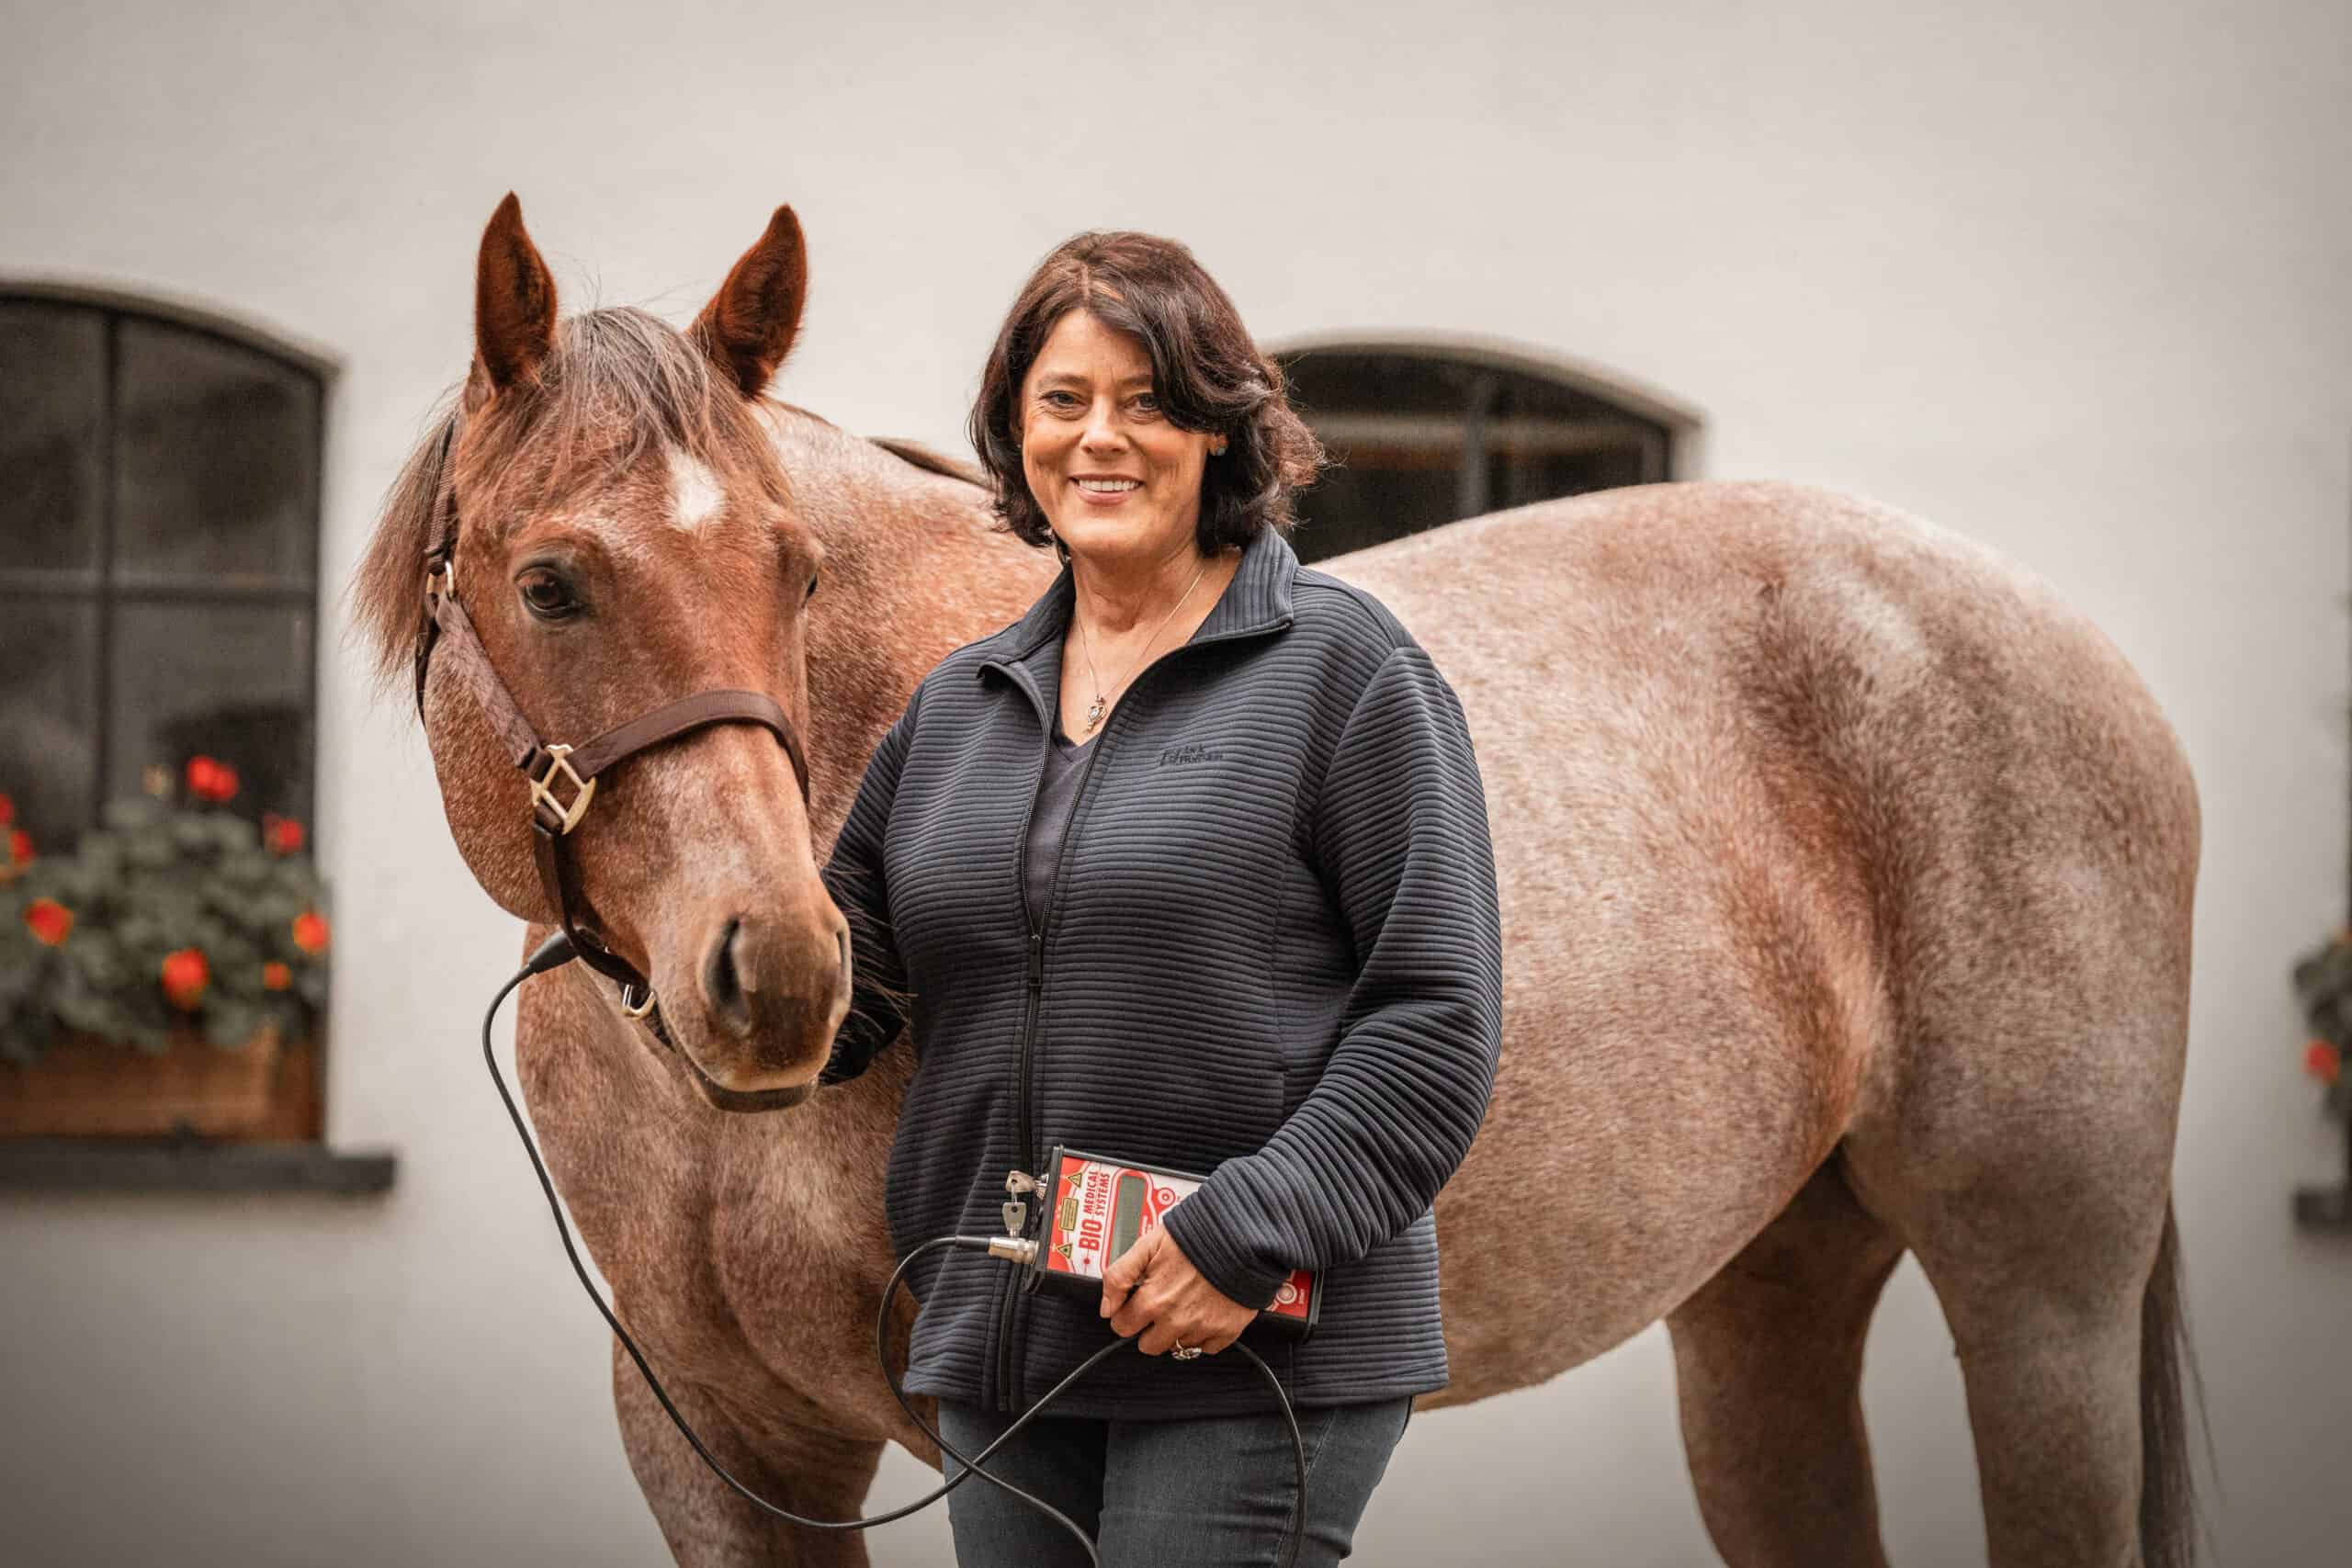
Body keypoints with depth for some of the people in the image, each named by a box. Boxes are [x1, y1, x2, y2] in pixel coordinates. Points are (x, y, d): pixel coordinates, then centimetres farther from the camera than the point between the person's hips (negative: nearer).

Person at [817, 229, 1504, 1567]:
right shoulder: (958, 705, 15)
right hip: (999, 1355, 6)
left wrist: (1254, 1229, -17)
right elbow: (847, 996, 18)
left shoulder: (1342, 665, -3)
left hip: (1260, 1361, -6)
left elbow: (1438, 1012, -8)